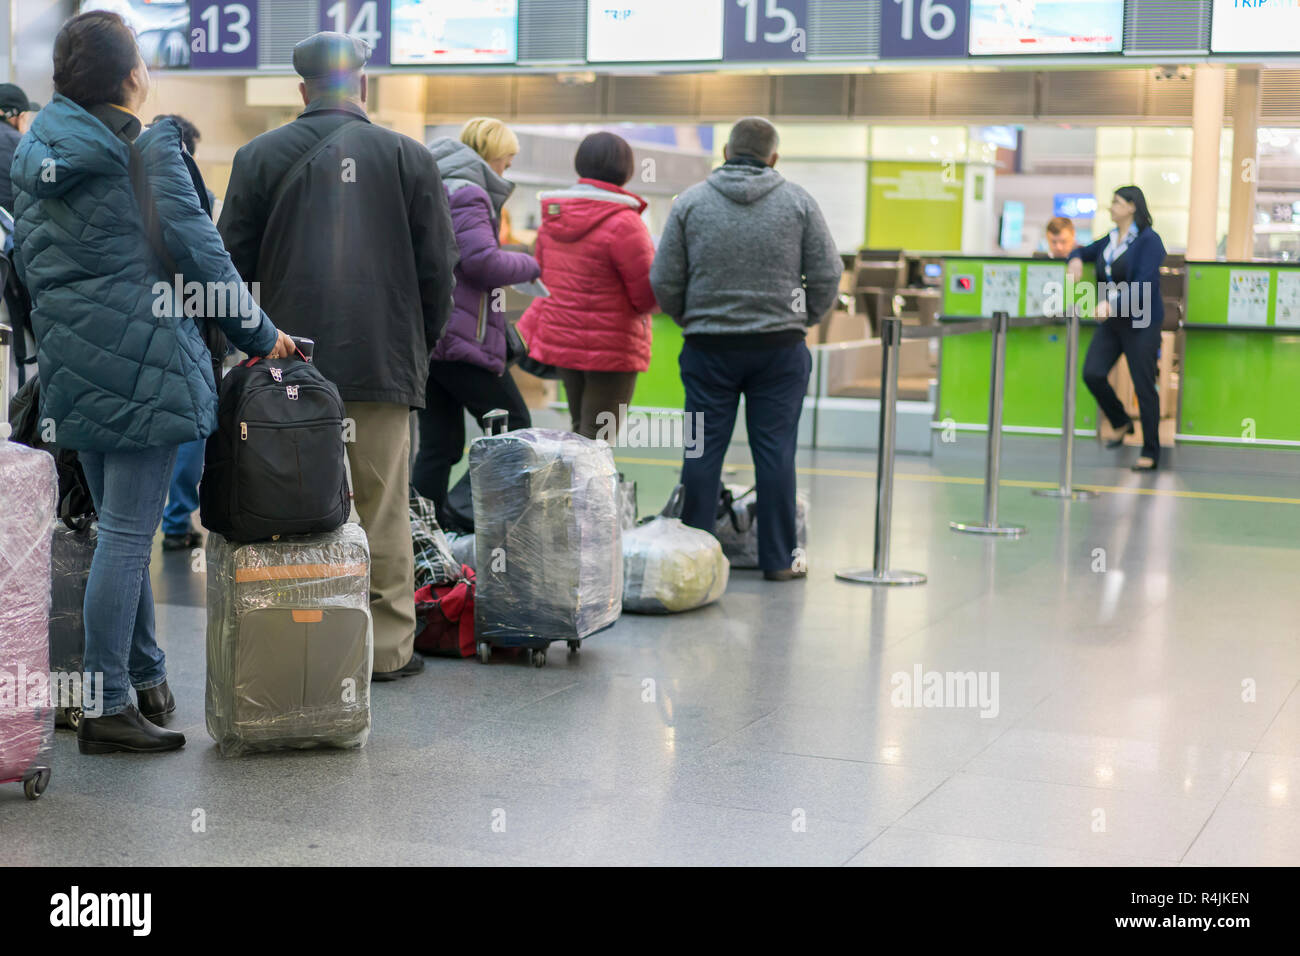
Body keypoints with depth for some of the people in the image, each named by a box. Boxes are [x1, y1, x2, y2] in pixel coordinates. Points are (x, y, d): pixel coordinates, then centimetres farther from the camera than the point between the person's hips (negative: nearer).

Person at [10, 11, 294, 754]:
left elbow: (29, 260, 17)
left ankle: (145, 675, 25)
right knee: (128, 532, -5)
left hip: (72, 359, 7)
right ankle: (108, 708, -3)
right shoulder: (149, 149, -9)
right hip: (144, 358, -7)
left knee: (119, 525, 17)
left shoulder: (33, 156, 11)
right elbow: (198, 249, -11)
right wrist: (260, 333, -2)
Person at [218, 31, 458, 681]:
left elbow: (233, 260, 6)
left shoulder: (260, 157, 4)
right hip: (383, 360, 0)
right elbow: (437, 268, 5)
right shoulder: (408, 157, 3)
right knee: (383, 510, 4)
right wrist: (421, 343, 16)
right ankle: (388, 647, 9)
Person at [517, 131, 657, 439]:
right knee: (597, 439, 0)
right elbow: (647, 296, -16)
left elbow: (542, 275, 14)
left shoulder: (552, 216, 3)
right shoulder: (622, 223, -20)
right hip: (611, 347, -7)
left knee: (580, 430, 21)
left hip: (561, 339, 7)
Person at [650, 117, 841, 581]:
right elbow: (827, 274, 1)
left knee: (703, 451, 5)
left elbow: (664, 282, 1)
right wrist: (807, 317, 17)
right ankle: (778, 558, 7)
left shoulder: (691, 202, 1)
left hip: (709, 346, 0)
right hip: (780, 347, 0)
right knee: (775, 451, 4)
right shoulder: (797, 202, 1)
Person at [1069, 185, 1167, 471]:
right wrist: (1076, 258, 4)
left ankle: (1151, 454, 5)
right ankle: (1121, 423, 19)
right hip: (1112, 322, 7)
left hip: (1140, 324, -7)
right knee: (1092, 373, -6)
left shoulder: (1148, 241, -11)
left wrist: (1113, 304, -31)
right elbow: (1084, 251, 29)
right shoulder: (1111, 240, 12)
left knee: (1144, 387, -4)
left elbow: (1145, 285, -20)